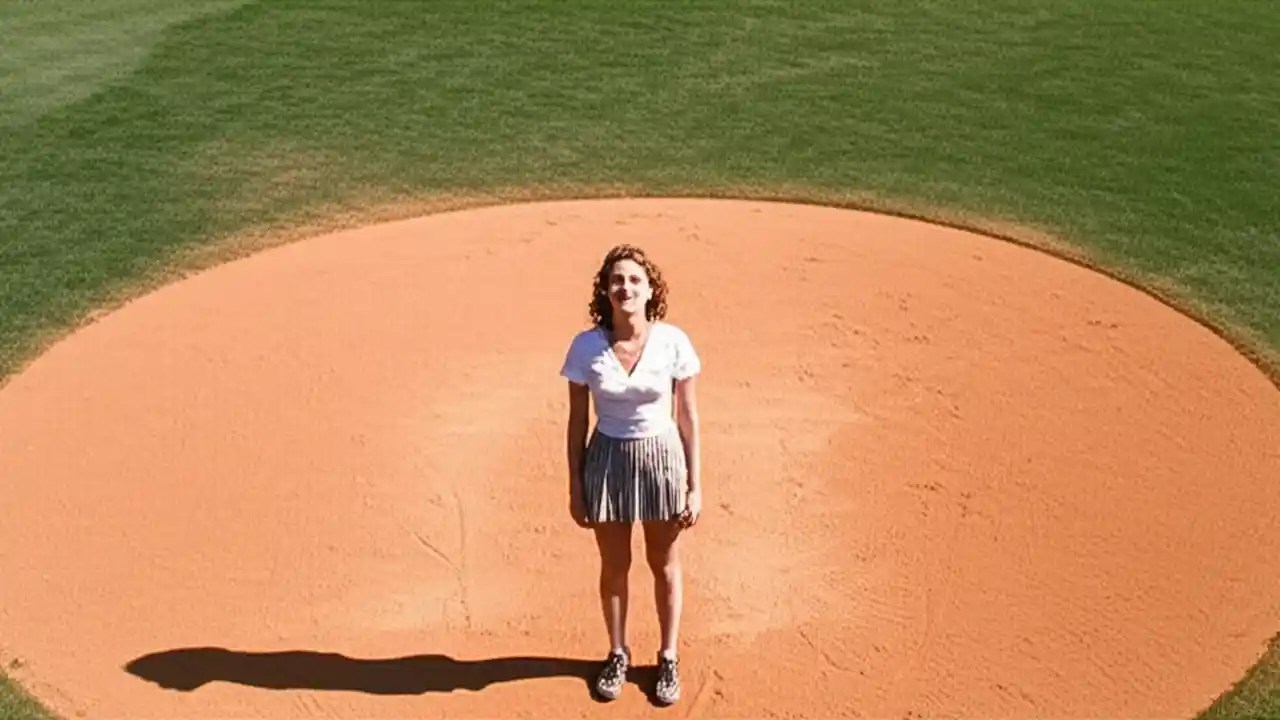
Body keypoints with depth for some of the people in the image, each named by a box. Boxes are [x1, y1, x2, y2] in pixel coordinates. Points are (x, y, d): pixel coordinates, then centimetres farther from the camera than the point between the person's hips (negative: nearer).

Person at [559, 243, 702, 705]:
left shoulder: (673, 342, -13)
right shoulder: (586, 346, -11)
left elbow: (687, 416, -5)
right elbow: (577, 420, -3)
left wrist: (694, 486, -4)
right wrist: (575, 487, -1)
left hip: (661, 459, 0)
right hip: (608, 461, 1)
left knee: (664, 565, 15)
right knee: (614, 566, 15)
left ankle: (668, 658, 34)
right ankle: (618, 654, 37)